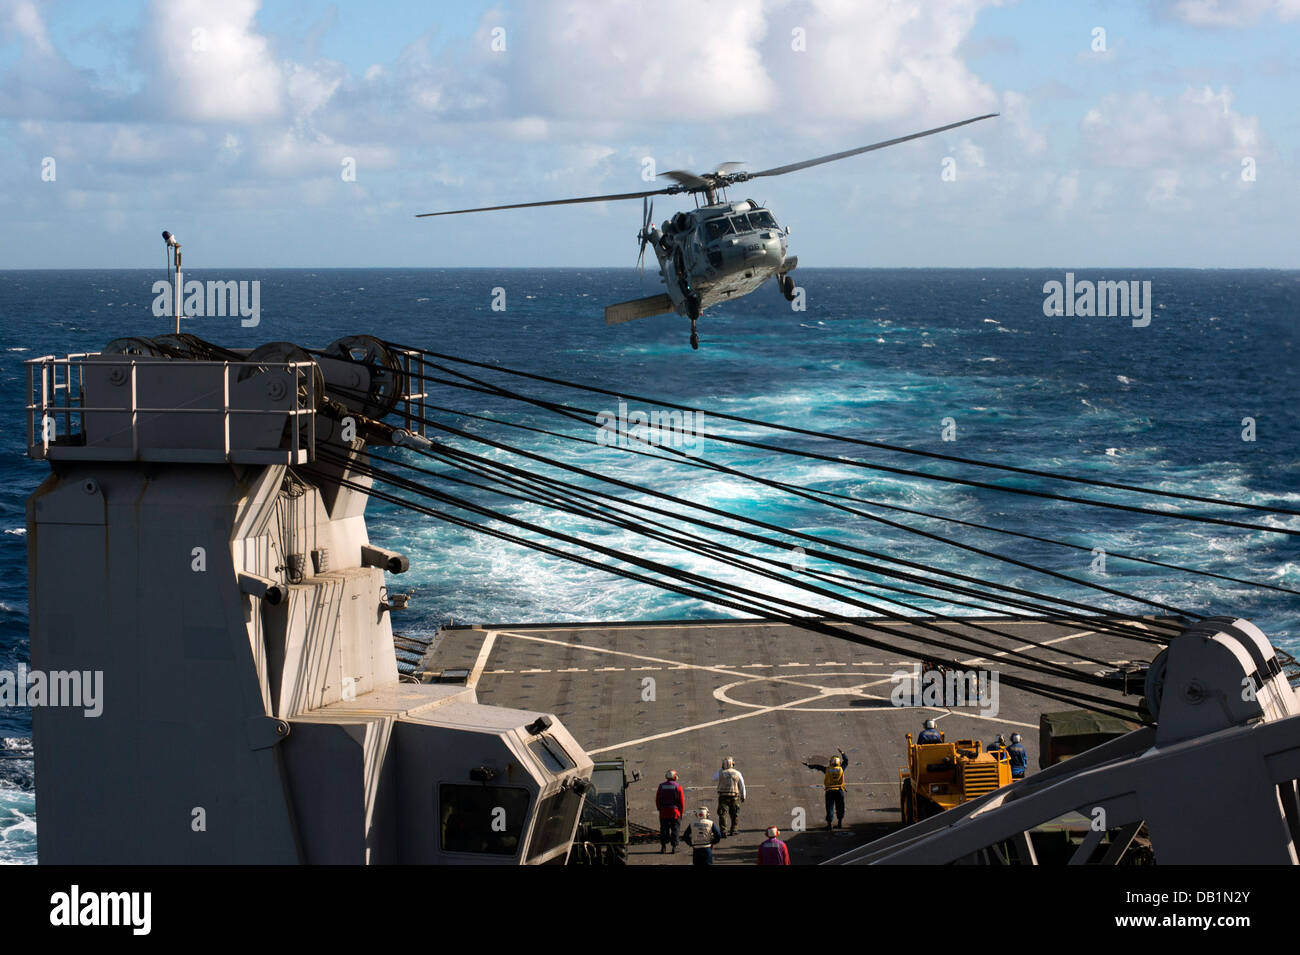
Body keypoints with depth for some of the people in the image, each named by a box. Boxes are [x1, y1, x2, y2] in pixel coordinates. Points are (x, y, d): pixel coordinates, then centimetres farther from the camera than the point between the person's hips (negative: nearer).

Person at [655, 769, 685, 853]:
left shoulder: (661, 786, 2)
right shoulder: (678, 786, -5)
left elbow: (657, 799, 6)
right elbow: (681, 800, -4)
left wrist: (659, 809, 16)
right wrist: (681, 812, 5)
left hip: (663, 812, 2)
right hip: (675, 812, -2)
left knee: (664, 830, 9)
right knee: (675, 830, 4)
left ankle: (663, 846, 6)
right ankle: (674, 846, 1)